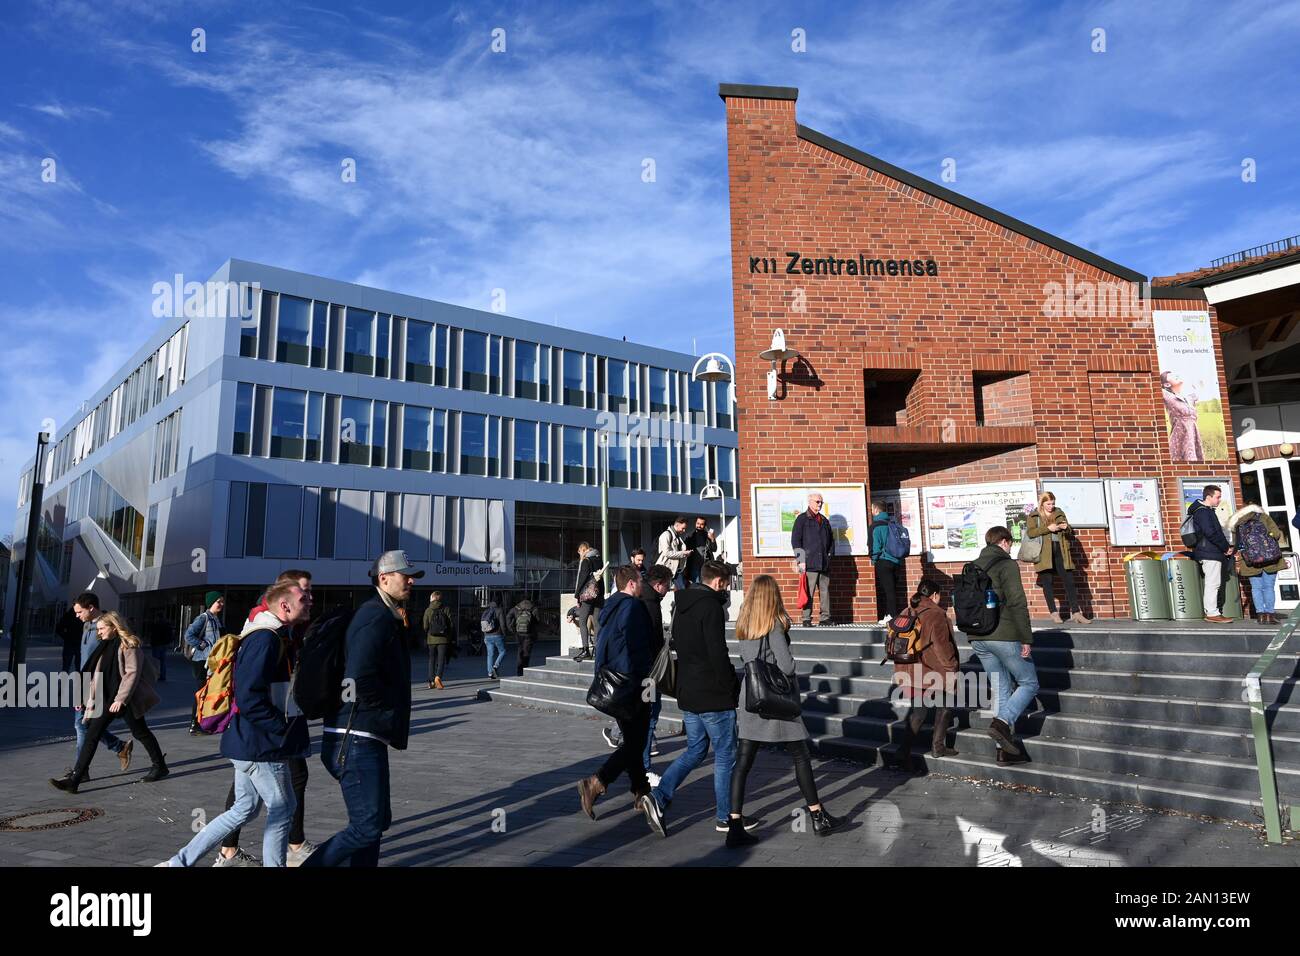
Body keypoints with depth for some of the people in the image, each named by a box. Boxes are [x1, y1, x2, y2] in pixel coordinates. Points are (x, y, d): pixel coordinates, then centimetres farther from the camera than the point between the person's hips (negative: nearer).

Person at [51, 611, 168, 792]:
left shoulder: (128, 644, -10)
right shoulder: (104, 646, 12)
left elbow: (132, 673, -17)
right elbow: (97, 675, 14)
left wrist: (120, 699, -20)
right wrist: (89, 700, 10)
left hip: (126, 698, -6)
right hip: (107, 699, 7)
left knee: (140, 732, 7)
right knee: (92, 734, -3)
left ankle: (160, 766, 24)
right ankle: (75, 778, -3)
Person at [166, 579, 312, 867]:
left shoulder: (277, 637, 12)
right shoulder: (265, 639, -20)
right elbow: (249, 700, -26)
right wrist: (283, 731, -18)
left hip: (251, 743, 10)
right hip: (262, 745, -10)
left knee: (244, 809, 18)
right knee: (283, 810, 3)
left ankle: (181, 861, 25)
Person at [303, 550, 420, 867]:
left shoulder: (385, 617, 18)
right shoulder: (377, 618, -16)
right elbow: (360, 678, -26)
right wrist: (390, 719, -14)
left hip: (366, 738, 11)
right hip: (356, 740, -11)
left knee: (378, 820, 16)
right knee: (367, 826, -6)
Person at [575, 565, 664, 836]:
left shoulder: (608, 608, 13)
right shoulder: (634, 608, -14)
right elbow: (638, 649, -20)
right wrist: (644, 684, -17)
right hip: (632, 685, -10)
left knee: (631, 740, 17)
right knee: (635, 743, -5)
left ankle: (641, 793, 24)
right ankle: (596, 783, -15)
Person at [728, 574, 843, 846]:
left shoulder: (743, 625, 5)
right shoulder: (775, 625, -13)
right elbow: (786, 666, -18)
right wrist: (789, 666, 1)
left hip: (749, 698, 5)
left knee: (743, 762, 4)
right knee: (801, 757, 10)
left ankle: (735, 825, 2)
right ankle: (818, 817, 20)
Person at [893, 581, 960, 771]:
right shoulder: (935, 615, -14)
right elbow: (941, 645, -17)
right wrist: (952, 667, -4)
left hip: (910, 674, 6)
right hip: (931, 675, -6)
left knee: (918, 710, 13)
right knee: (945, 705, 16)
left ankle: (904, 751, 3)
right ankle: (938, 747, 17)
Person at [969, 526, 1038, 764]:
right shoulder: (1007, 565, -8)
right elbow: (1017, 604, -16)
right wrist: (1026, 639, -14)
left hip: (978, 639, 7)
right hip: (1003, 635, -7)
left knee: (1000, 689, 13)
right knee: (1029, 684, 7)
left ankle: (1004, 749, 11)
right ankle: (1002, 722, -15)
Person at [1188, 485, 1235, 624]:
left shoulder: (1207, 511, 20)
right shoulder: (1202, 511, -12)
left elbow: (1217, 531, 22)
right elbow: (1210, 533, -20)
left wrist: (1226, 547, 9)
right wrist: (1226, 547, -11)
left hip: (1213, 553, 10)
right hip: (1209, 553, -10)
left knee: (1214, 583, 12)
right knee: (1213, 583, -9)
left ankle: (1212, 611, 16)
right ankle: (1212, 613, -7)